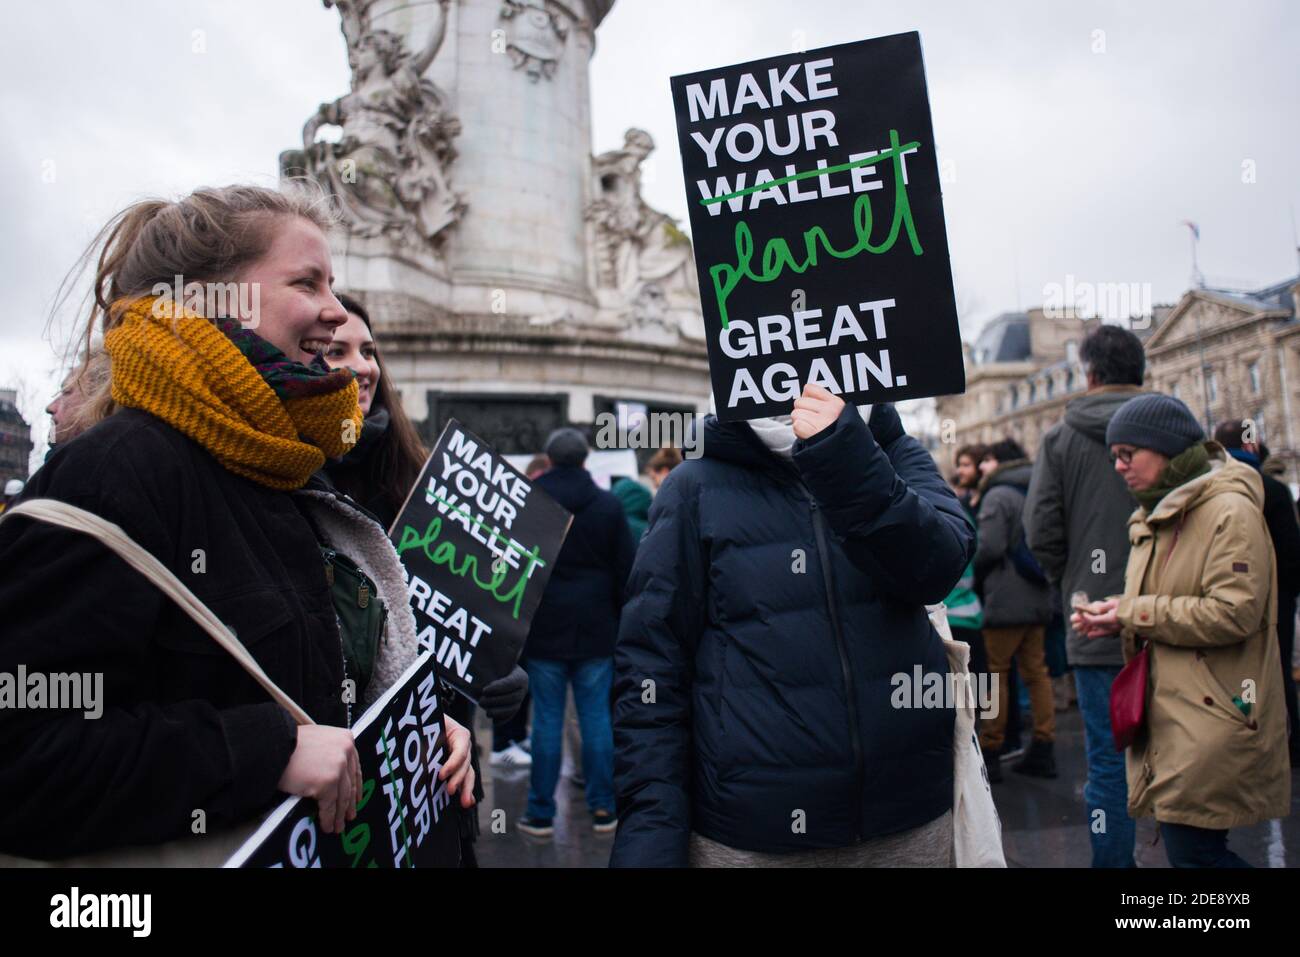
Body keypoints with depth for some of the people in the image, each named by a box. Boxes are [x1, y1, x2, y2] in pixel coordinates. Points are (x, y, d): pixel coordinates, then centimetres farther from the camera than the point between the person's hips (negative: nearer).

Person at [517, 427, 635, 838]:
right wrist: (621, 620, 12)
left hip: (544, 630, -1)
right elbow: (625, 569, 4)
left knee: (547, 720, 5)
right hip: (596, 631, 1)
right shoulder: (608, 505, 2)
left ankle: (541, 813, 13)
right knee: (596, 718, 7)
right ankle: (602, 809, 15)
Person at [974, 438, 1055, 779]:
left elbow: (990, 547, -19)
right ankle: (1042, 750, 16)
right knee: (1036, 671, 12)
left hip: (1006, 600, -8)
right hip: (1039, 598, 8)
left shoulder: (998, 495, -11)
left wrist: (973, 571, -2)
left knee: (995, 673, 0)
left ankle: (989, 753, 6)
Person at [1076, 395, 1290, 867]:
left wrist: (1134, 613, -15)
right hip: (1170, 713, 9)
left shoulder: (1230, 509, -12)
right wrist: (1117, 617, 3)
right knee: (1183, 843, 12)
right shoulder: (1156, 516, 16)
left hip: (1213, 719, -9)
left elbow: (1234, 612, -21)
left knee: (1193, 850, -7)